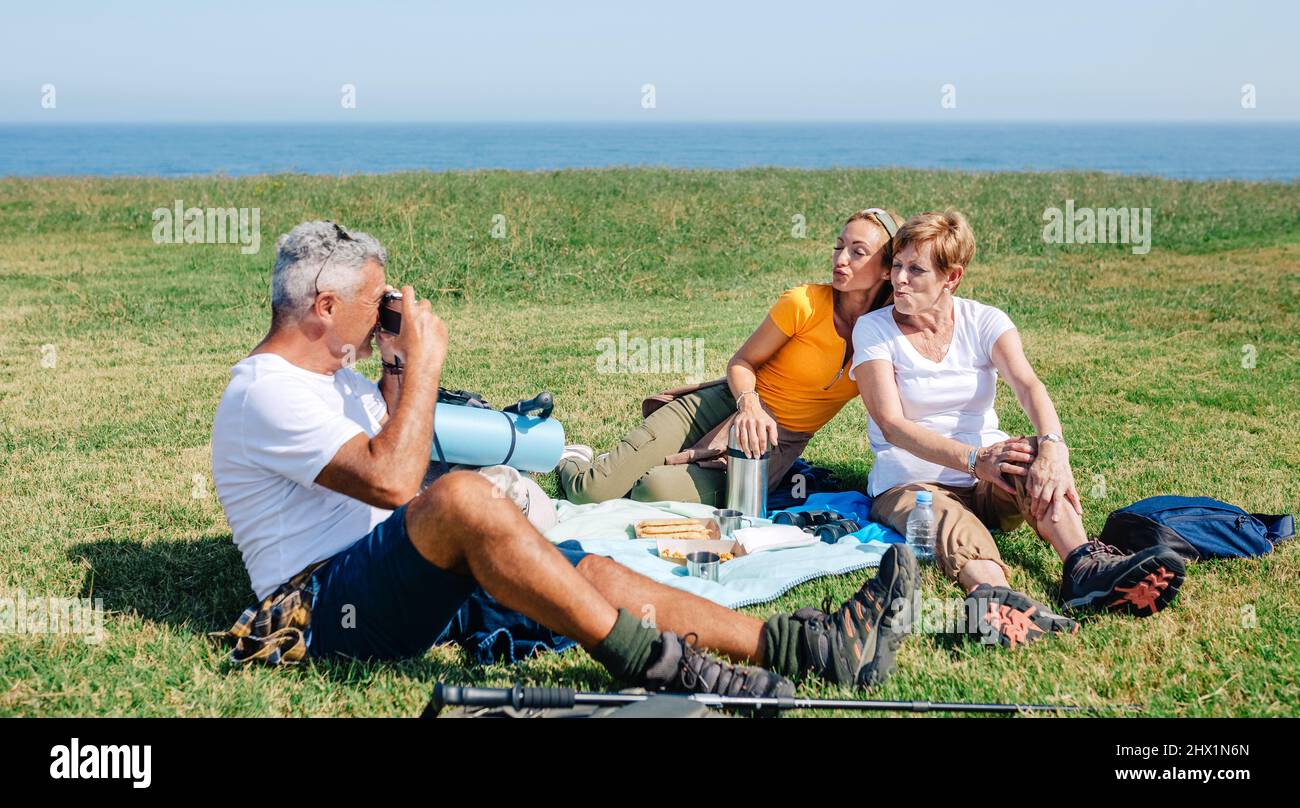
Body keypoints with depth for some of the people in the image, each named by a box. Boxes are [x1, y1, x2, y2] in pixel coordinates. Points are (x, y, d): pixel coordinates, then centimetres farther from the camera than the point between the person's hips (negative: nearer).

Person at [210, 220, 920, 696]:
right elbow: (391, 482, -26)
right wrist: (424, 360, -17)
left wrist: (396, 365, 15)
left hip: (395, 578, 10)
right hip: (326, 605, -10)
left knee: (593, 573, -8)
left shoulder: (329, 376, 18)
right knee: (462, 495, -37)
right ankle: (654, 664, -32)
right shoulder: (263, 392, -14)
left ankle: (812, 646, -15)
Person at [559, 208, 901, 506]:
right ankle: (571, 462, 22)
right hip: (725, 406, -1)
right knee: (590, 494, -15)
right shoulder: (805, 303, -13)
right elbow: (741, 362, -5)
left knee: (659, 490, -28)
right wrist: (749, 403, -25)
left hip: (777, 443, 2)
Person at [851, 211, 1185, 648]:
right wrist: (972, 460, -31)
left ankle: (1084, 567, -53)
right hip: (910, 484, -3)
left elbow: (1028, 385, -17)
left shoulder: (984, 321, 2)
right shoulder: (874, 329, -3)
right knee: (958, 530, -38)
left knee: (1033, 459, -31)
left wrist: (1052, 445, -40)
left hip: (984, 480, 3)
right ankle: (996, 597, -71)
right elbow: (891, 423, -15)